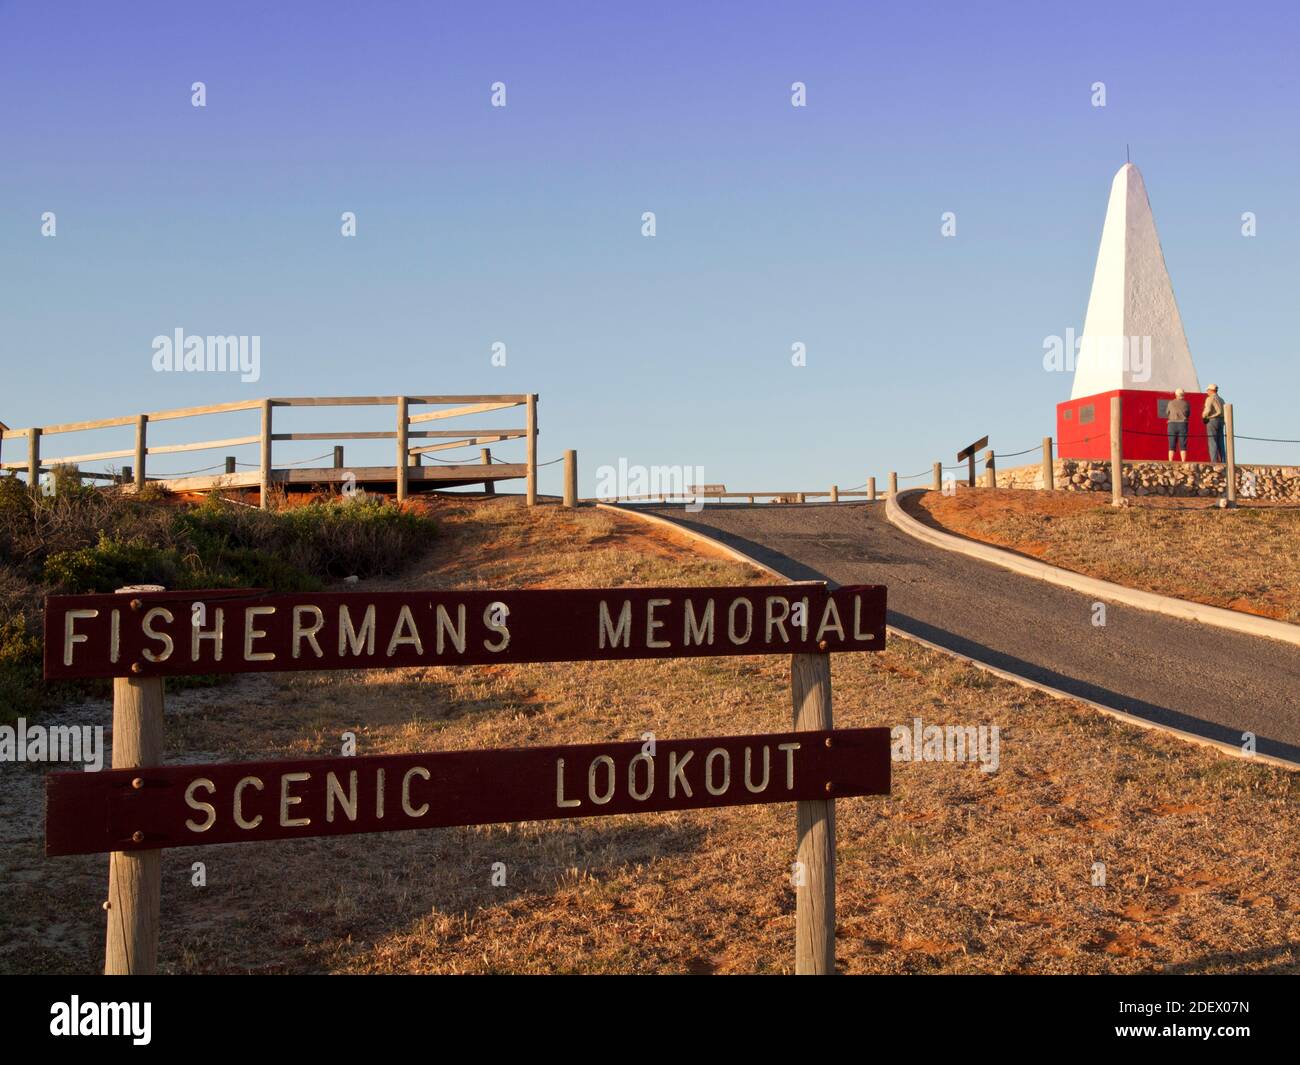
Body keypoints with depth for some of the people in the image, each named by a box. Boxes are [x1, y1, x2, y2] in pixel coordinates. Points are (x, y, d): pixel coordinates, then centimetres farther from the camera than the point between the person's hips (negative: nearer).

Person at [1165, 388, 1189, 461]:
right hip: (1183, 425, 0)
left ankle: (1170, 463, -3)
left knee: (1172, 446, 3)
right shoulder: (1186, 404, 2)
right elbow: (1188, 414, 15)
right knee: (1183, 446, 2)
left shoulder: (1171, 403, 1)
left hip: (1172, 424, 0)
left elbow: (1167, 414, 12)